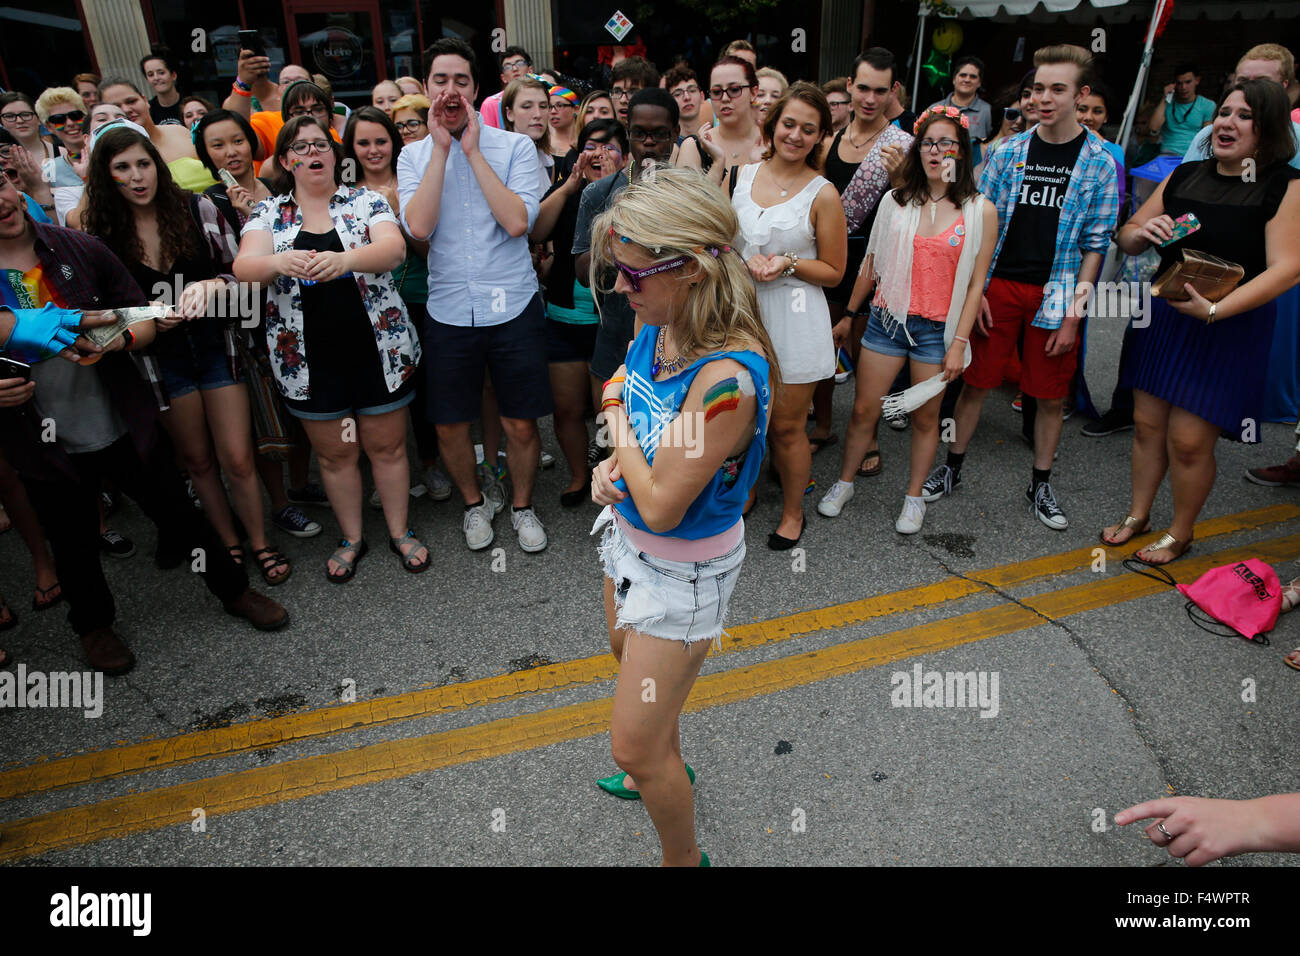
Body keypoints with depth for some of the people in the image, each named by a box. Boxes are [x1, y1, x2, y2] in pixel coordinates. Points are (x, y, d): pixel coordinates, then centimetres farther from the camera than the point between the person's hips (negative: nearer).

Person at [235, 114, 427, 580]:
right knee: (334, 453, 13)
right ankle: (352, 538, 31)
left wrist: (346, 258, -38)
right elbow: (243, 266, -12)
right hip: (310, 360, 1)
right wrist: (280, 262, -36)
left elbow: (394, 249, -18)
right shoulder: (268, 213, 4)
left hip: (378, 349, -1)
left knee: (387, 446, 9)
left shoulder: (367, 202, 1)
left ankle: (400, 531, 28)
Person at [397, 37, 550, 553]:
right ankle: (475, 501, 36)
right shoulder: (413, 155, 5)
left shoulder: (515, 147, -1)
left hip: (513, 307, -2)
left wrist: (473, 151, -13)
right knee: (449, 427, 10)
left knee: (521, 425, 6)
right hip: (448, 311, 2)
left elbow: (518, 221, -17)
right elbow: (419, 226, -13)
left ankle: (522, 504, 32)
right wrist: (441, 148, -11)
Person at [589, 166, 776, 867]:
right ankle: (667, 771, 61)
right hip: (629, 534, 9)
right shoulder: (655, 327, -10)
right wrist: (612, 466, -11)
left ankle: (684, 857, 34)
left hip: (682, 568, -8)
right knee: (628, 654, 32)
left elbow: (660, 506, -30)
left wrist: (617, 418, -17)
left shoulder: (726, 379, -35)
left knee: (635, 749, 4)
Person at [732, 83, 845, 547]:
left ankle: (793, 510, 26)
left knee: (786, 425, 5)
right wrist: (750, 263, -5)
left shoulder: (823, 194, -6)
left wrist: (788, 263, -19)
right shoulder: (742, 174, 5)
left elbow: (833, 271, -2)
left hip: (794, 319, -4)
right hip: (743, 309, 4)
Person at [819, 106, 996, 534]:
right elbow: (871, 264, 10)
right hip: (886, 319, 2)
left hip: (938, 329, -1)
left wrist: (959, 342, -6)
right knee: (864, 410, 6)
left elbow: (976, 283, -2)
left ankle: (914, 497, 26)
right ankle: (844, 483, 26)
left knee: (925, 417, 9)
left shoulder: (980, 212, -2)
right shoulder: (895, 201, 4)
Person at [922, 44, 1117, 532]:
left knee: (1051, 396, 7)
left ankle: (1040, 486, 23)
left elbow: (1095, 245, -1)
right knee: (977, 381, 6)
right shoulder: (1008, 153, 2)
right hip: (998, 286, 1)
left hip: (1055, 295, 0)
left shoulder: (1099, 163, -1)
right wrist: (973, 292, -4)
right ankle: (952, 466, 23)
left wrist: (1074, 314, -7)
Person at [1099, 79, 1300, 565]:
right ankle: (1138, 514, 29)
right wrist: (1142, 231, -13)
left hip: (1232, 326, -5)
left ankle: (1180, 533, 17)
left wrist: (1214, 309, -26)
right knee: (1147, 423, 10)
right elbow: (1126, 239, 11)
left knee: (1188, 439, -4)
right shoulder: (1184, 175, 8)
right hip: (1164, 315, 5)